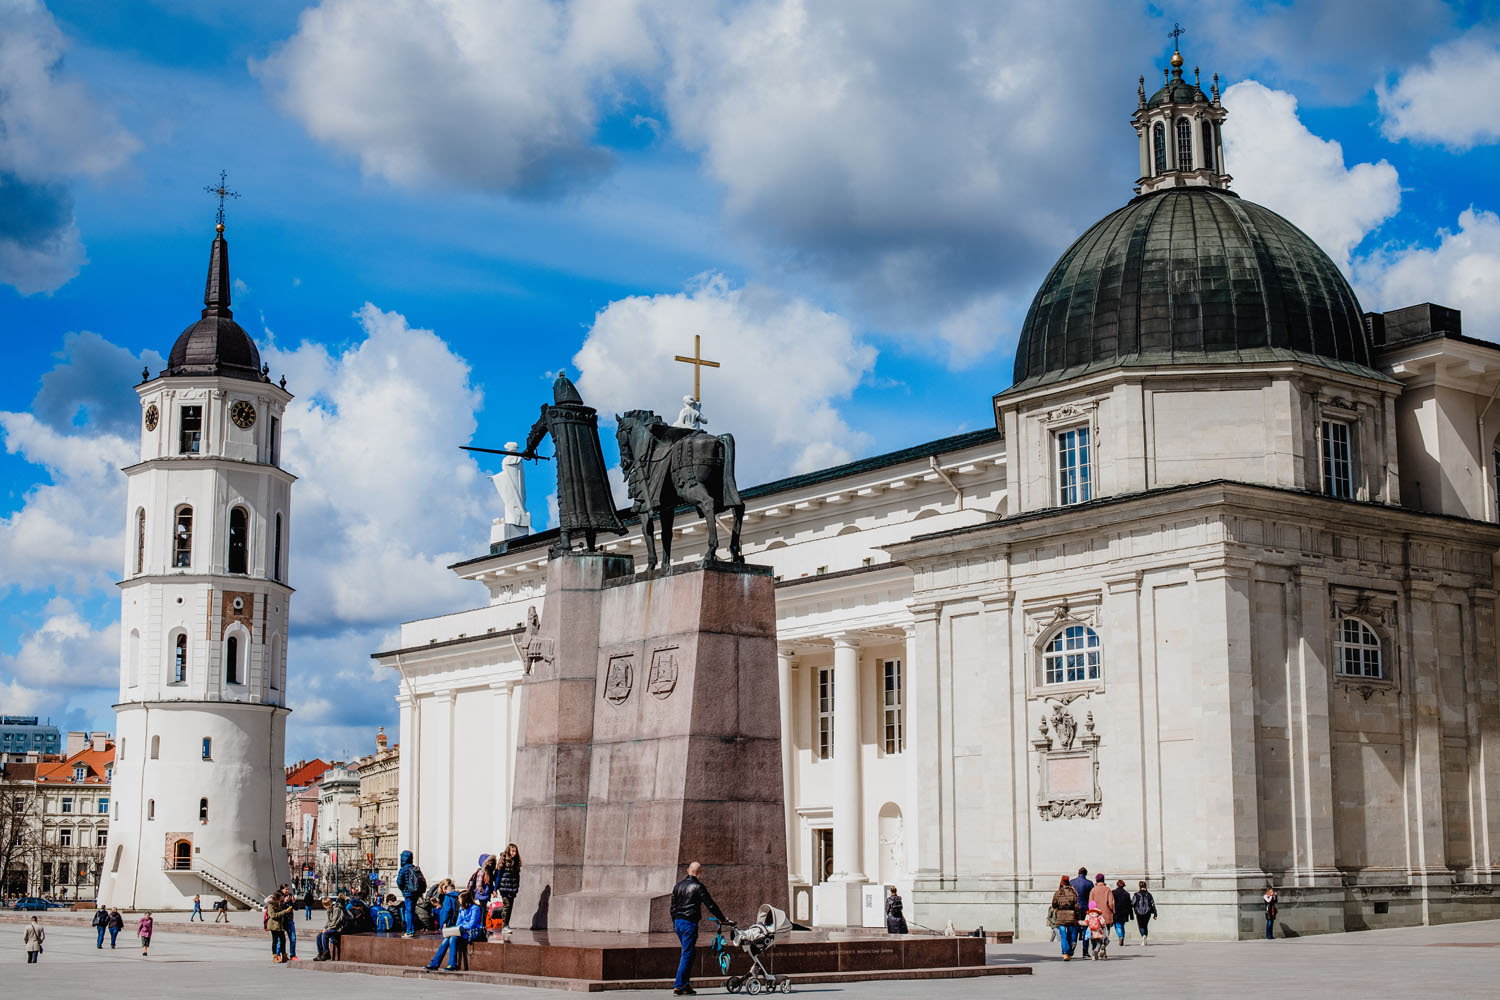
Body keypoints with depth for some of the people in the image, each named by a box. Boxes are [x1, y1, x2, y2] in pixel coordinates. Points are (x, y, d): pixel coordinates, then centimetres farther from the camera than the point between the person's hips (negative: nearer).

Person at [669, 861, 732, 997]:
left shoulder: (677, 886, 13)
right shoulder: (698, 886, -8)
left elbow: (673, 908, 19)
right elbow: (711, 904, -7)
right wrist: (723, 919, 0)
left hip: (678, 922, 7)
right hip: (690, 922, -7)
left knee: (689, 952, 17)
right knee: (687, 954, -5)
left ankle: (685, 985, 13)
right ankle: (678, 987, -8)